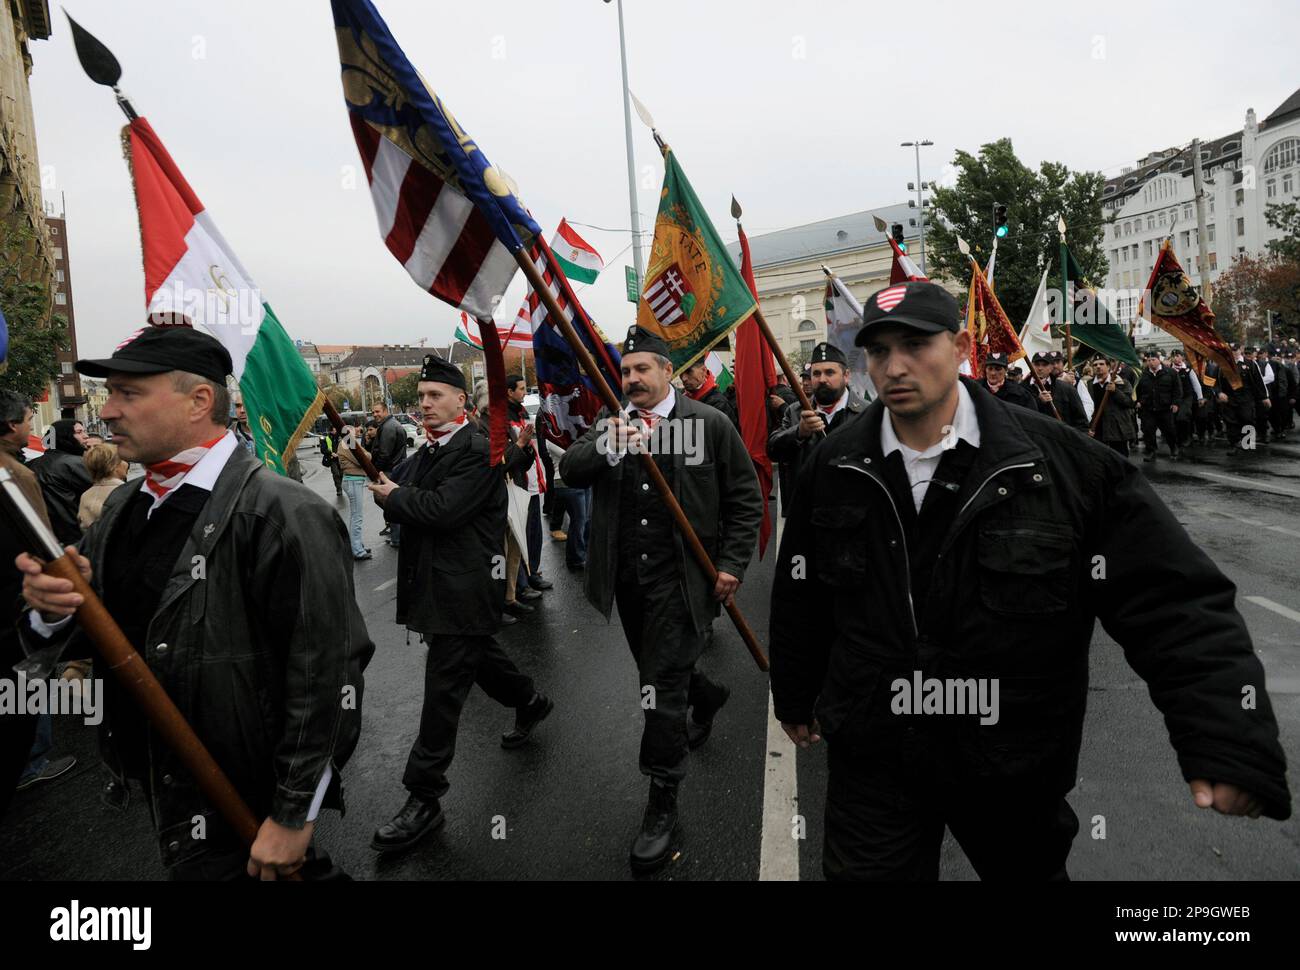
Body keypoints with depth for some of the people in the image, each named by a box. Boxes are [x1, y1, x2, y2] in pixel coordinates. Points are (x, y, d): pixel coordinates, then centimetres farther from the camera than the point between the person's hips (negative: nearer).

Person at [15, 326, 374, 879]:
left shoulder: (281, 515, -23)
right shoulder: (123, 509, 4)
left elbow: (327, 678, -23)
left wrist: (294, 817, -17)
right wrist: (53, 609, -13)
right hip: (157, 786, 8)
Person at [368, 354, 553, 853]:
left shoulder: (478, 449, -15)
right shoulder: (427, 450, 12)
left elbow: (443, 509, -25)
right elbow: (409, 506, 11)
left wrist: (395, 497, -10)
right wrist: (390, 494, -10)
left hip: (463, 583, -9)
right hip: (435, 580, 9)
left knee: (443, 687, -4)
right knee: (478, 654, 25)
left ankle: (424, 797, 5)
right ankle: (530, 702, 51)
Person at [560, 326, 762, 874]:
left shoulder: (710, 424, -4)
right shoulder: (608, 422, 6)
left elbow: (745, 498, -2)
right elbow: (570, 471, -9)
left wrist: (732, 563, -9)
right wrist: (607, 446, -28)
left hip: (681, 577, -5)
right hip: (627, 576, 5)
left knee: (661, 686, -5)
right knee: (660, 670, 22)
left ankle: (662, 802, 12)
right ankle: (707, 696, 55)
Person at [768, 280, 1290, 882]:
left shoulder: (1063, 464, -13)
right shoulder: (831, 469, -5)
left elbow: (1177, 604, -13)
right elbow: (800, 598, 8)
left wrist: (1228, 742, -24)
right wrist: (794, 697, 17)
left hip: (1016, 766, 0)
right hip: (869, 759, 1)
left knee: (1029, 869, 24)